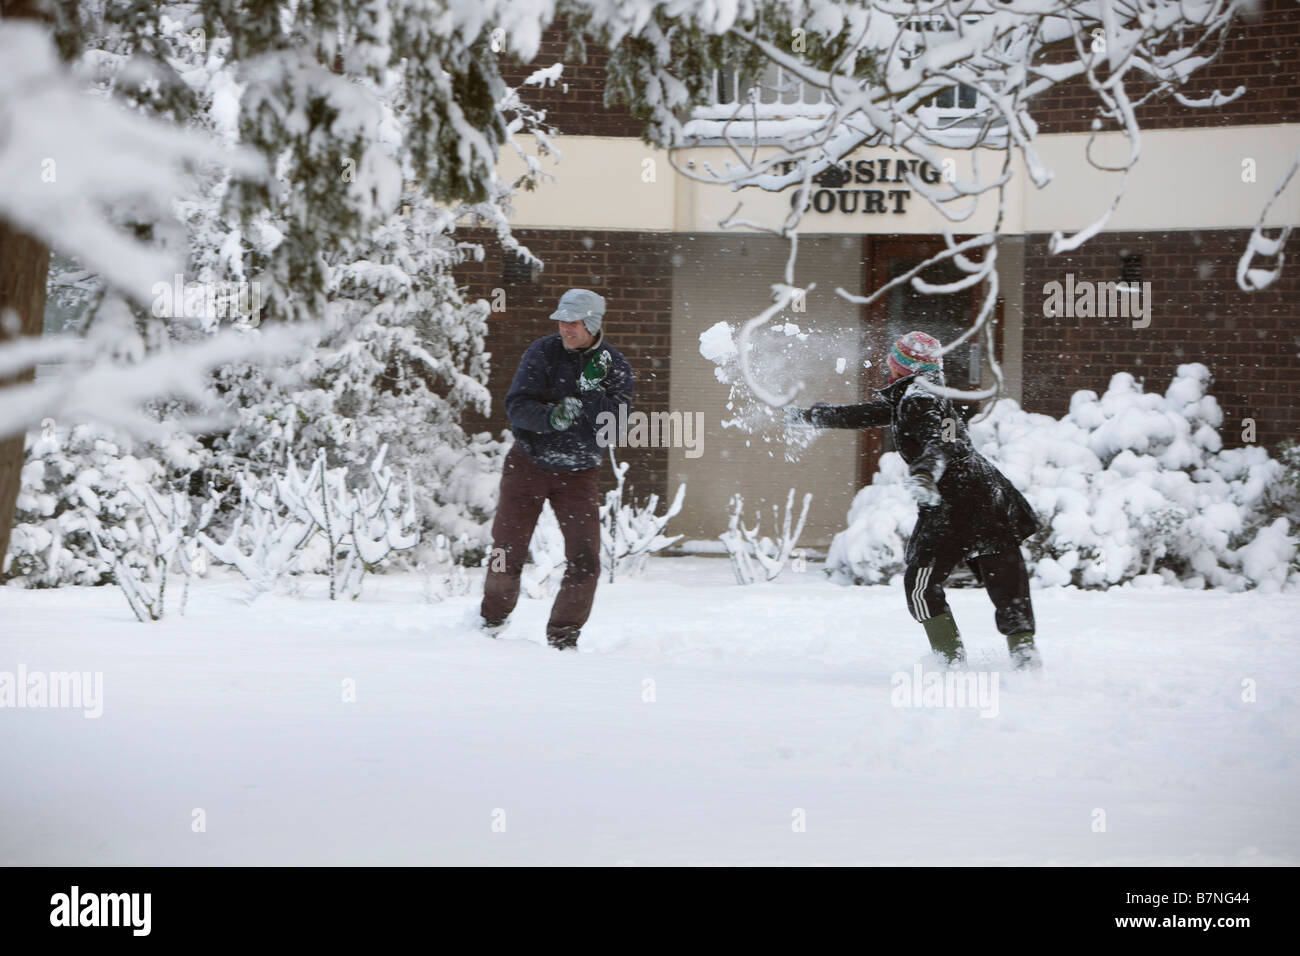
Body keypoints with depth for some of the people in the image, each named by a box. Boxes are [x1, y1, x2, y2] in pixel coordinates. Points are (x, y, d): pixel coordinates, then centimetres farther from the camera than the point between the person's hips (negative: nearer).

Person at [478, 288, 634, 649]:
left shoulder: (616, 368, -7)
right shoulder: (543, 353, -10)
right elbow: (516, 406, -18)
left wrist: (592, 390, -29)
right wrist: (550, 417, -36)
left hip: (578, 474, 1)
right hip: (528, 465, -1)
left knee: (585, 562, -10)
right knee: (507, 557, -1)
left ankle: (562, 639, 7)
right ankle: (490, 622, 26)